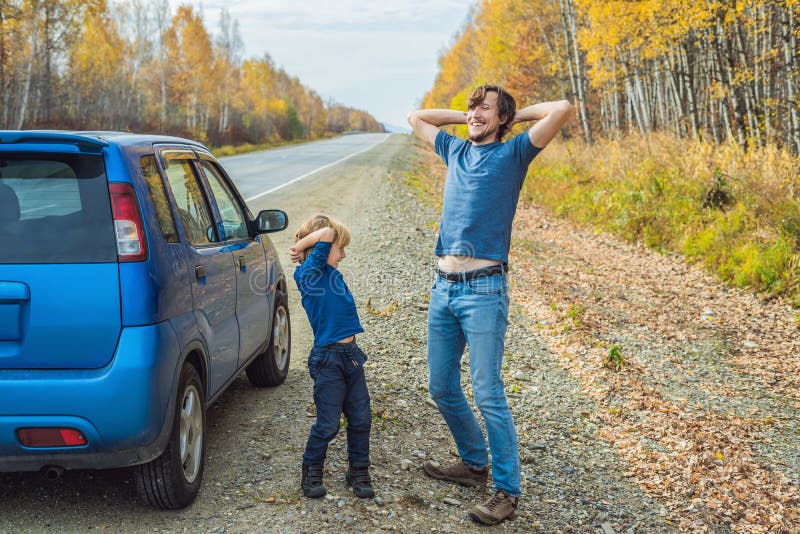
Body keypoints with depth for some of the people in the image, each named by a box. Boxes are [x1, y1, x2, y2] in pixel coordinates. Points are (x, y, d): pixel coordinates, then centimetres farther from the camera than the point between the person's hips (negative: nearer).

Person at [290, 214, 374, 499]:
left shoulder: (332, 273, 12)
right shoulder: (309, 274, -14)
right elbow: (327, 233, -21)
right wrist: (300, 247, -7)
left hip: (352, 355, 8)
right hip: (327, 359, -8)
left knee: (361, 419, 10)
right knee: (328, 424, 0)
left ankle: (359, 472, 24)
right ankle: (311, 473, 20)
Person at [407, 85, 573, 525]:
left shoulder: (512, 153, 1)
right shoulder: (456, 150, 17)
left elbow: (563, 109, -10)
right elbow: (415, 117, 33)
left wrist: (518, 113, 6)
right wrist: (465, 118, 23)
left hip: (483, 290, -6)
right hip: (443, 288, 7)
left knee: (488, 396, -6)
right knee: (441, 388, 14)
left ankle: (507, 490, 4)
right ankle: (473, 463, 33)